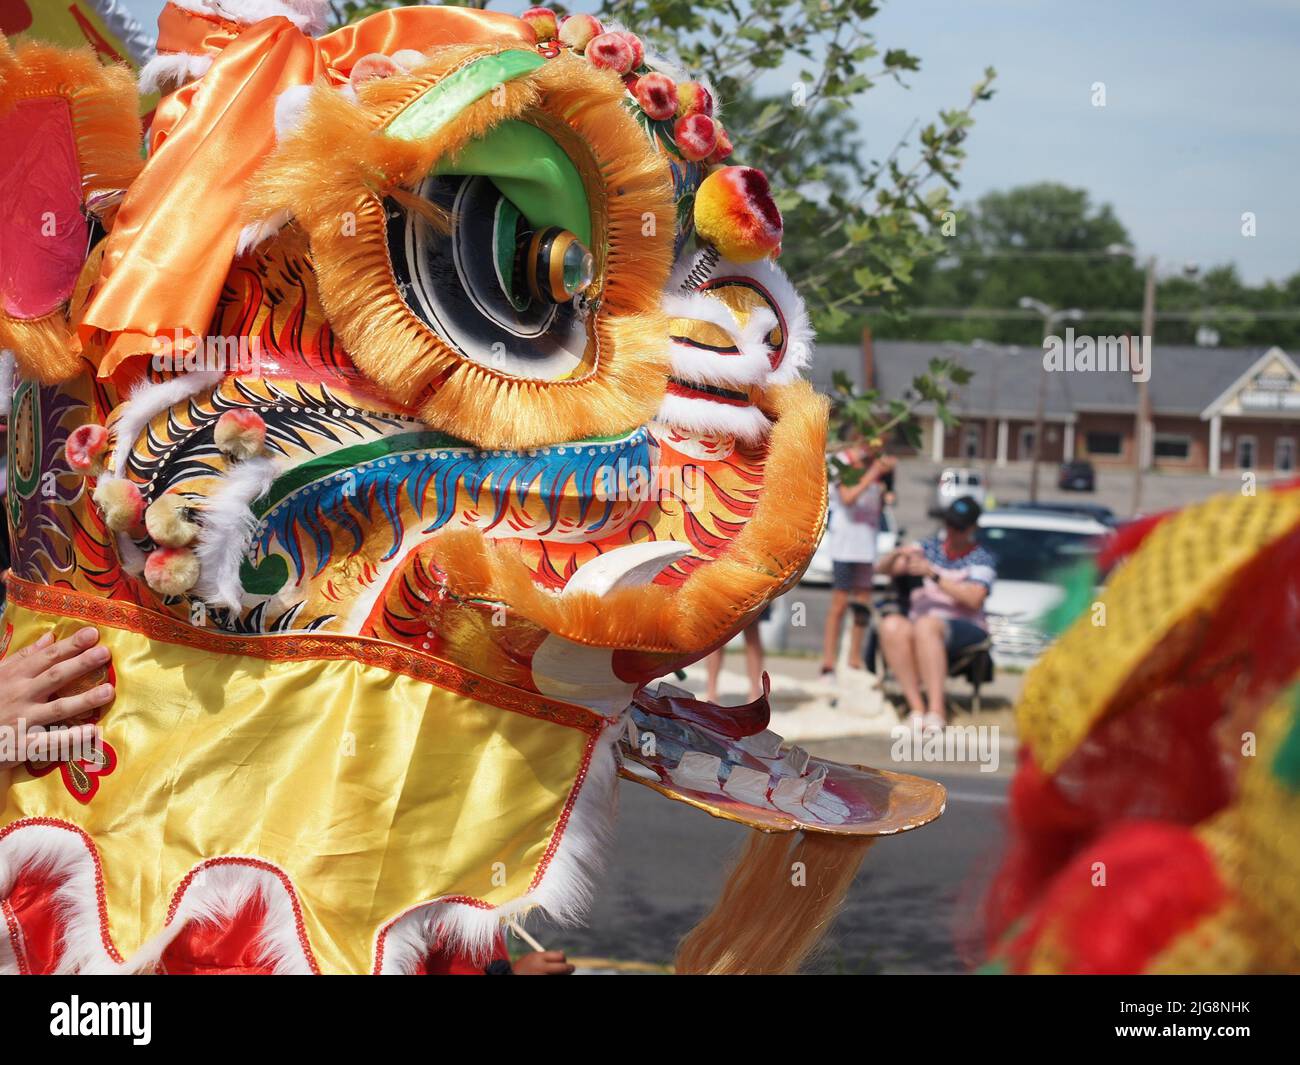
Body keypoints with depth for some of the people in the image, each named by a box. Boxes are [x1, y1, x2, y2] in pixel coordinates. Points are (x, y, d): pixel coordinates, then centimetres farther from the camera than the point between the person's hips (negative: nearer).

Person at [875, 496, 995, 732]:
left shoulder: (981, 558, 6)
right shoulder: (930, 547, 18)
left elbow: (974, 599, -13)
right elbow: (883, 568, 16)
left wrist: (932, 573, -17)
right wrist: (897, 554, -8)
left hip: (966, 627, -4)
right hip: (920, 624, 4)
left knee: (925, 625, -39)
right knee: (891, 625, -32)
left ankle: (937, 709, -43)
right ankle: (916, 706, -35)